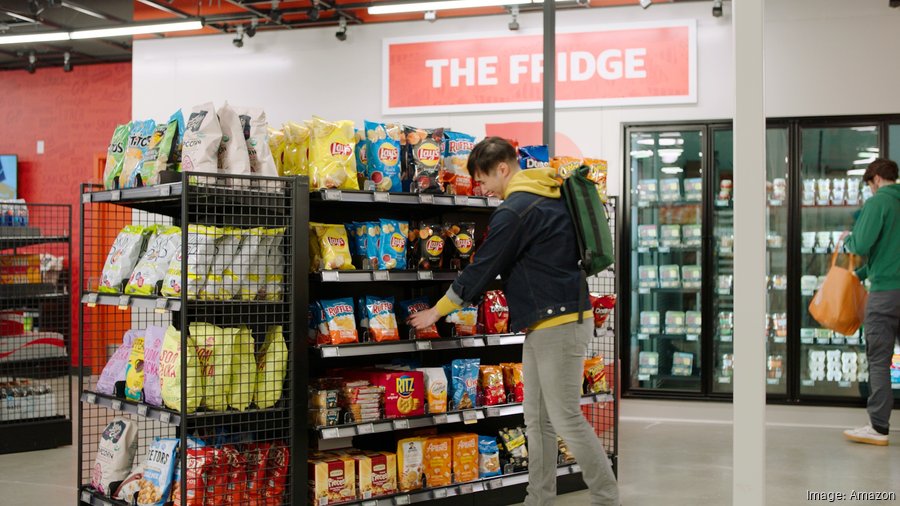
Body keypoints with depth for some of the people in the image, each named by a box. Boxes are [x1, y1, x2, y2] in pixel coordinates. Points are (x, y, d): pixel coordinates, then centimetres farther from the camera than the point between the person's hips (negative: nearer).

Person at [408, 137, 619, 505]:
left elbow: (482, 268, -11)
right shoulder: (549, 196, 14)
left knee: (567, 420, -4)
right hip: (545, 323, 10)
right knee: (538, 419, 13)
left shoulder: (515, 211, -16)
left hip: (560, 323, -10)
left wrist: (437, 311, 0)